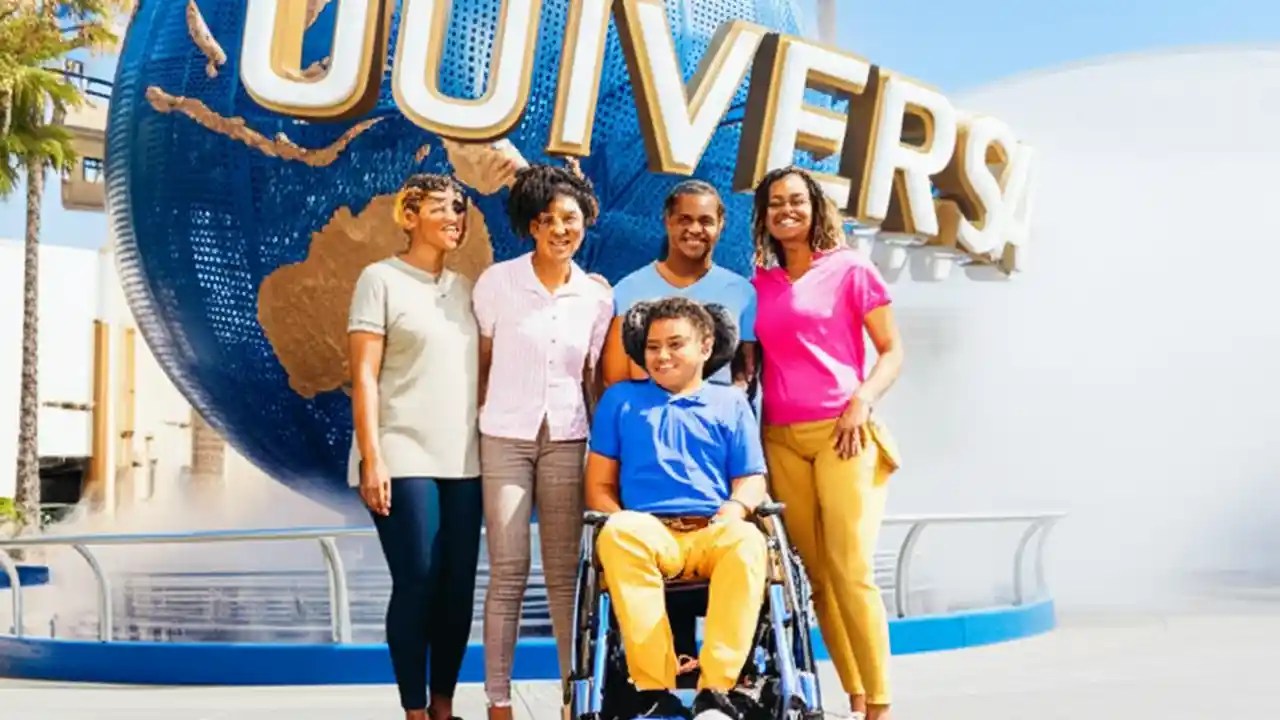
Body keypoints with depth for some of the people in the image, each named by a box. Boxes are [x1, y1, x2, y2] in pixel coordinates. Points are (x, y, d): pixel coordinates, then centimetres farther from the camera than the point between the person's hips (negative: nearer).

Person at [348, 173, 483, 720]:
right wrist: (372, 458, -14)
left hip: (462, 460, 5)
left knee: (459, 585, 4)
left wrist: (487, 448, 8)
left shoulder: (465, 288, 15)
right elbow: (363, 376, -6)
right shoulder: (381, 279, -1)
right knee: (417, 582, -6)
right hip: (404, 458, -5)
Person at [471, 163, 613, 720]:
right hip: (506, 437, -2)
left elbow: (593, 377, 11)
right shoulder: (497, 282, -3)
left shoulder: (596, 297, 4)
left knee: (565, 571, 5)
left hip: (567, 439, 2)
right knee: (508, 571, -3)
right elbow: (480, 364, 3)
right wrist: (474, 430, 2)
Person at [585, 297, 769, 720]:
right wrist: (622, 523, -4)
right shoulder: (621, 399, 23)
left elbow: (752, 479, 14)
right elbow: (598, 485, 17)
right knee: (618, 533, -37)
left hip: (714, 535, 0)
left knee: (747, 540, -37)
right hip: (647, 532, 0)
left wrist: (736, 508, -9)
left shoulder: (730, 403, 23)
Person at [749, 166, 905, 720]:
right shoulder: (759, 284, 14)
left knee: (851, 568, -11)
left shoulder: (849, 269, 4)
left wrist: (862, 402, -12)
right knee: (814, 573, 3)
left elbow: (892, 351, 3)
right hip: (780, 440, 4)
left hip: (842, 433, -4)